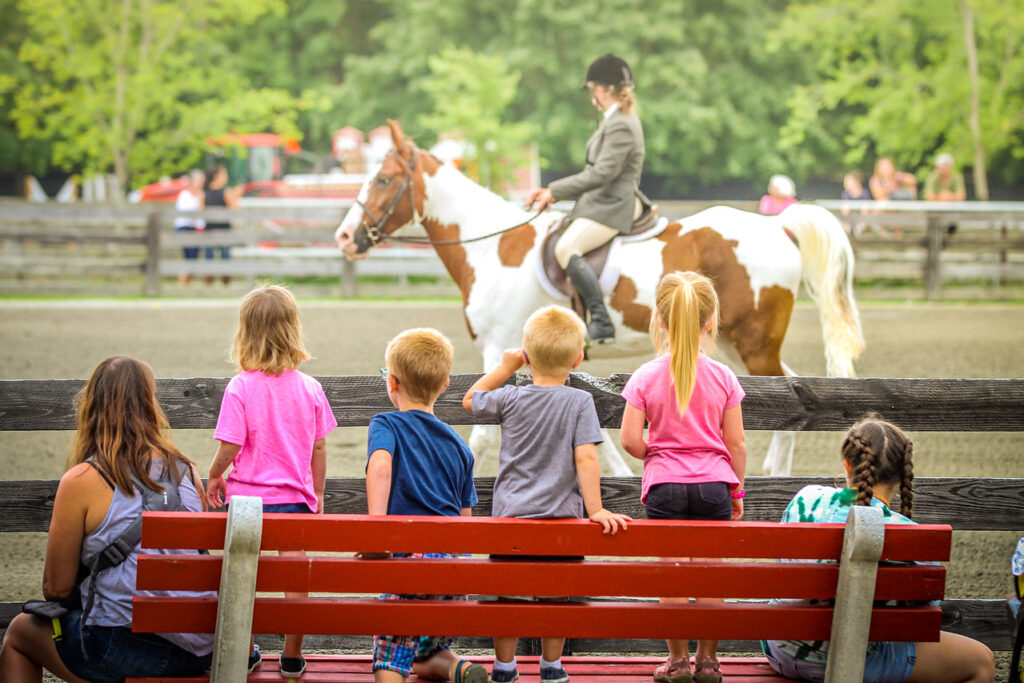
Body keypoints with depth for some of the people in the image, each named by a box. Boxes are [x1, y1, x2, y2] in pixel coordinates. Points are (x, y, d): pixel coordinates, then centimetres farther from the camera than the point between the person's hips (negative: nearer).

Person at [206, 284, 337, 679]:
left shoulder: (241, 387, -13)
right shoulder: (310, 388, -3)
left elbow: (229, 447, -14)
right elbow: (319, 447, 4)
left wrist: (214, 476, 6)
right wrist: (317, 494, 17)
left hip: (248, 496, -2)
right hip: (296, 498, 2)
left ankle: (246, 654, 24)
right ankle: (292, 657, 17)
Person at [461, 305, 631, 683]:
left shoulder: (511, 399, -3)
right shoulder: (580, 402, -8)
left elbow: (471, 400, 16)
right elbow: (585, 458, -15)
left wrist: (506, 367, 18)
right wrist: (595, 509, -14)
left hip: (511, 511, 1)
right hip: (561, 513, -1)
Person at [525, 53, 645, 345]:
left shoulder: (620, 126, -15)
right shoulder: (616, 121, 18)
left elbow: (601, 174, -23)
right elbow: (596, 171, 20)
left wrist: (555, 191, -18)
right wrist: (552, 192, 12)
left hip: (612, 205, -11)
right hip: (602, 203, 11)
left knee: (566, 248, -28)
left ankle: (601, 321, -30)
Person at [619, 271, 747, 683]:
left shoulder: (646, 378, -4)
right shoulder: (722, 378, -2)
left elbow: (630, 439, -7)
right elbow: (736, 443, 0)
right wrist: (737, 490, 12)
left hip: (665, 484, -1)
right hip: (713, 485, 1)